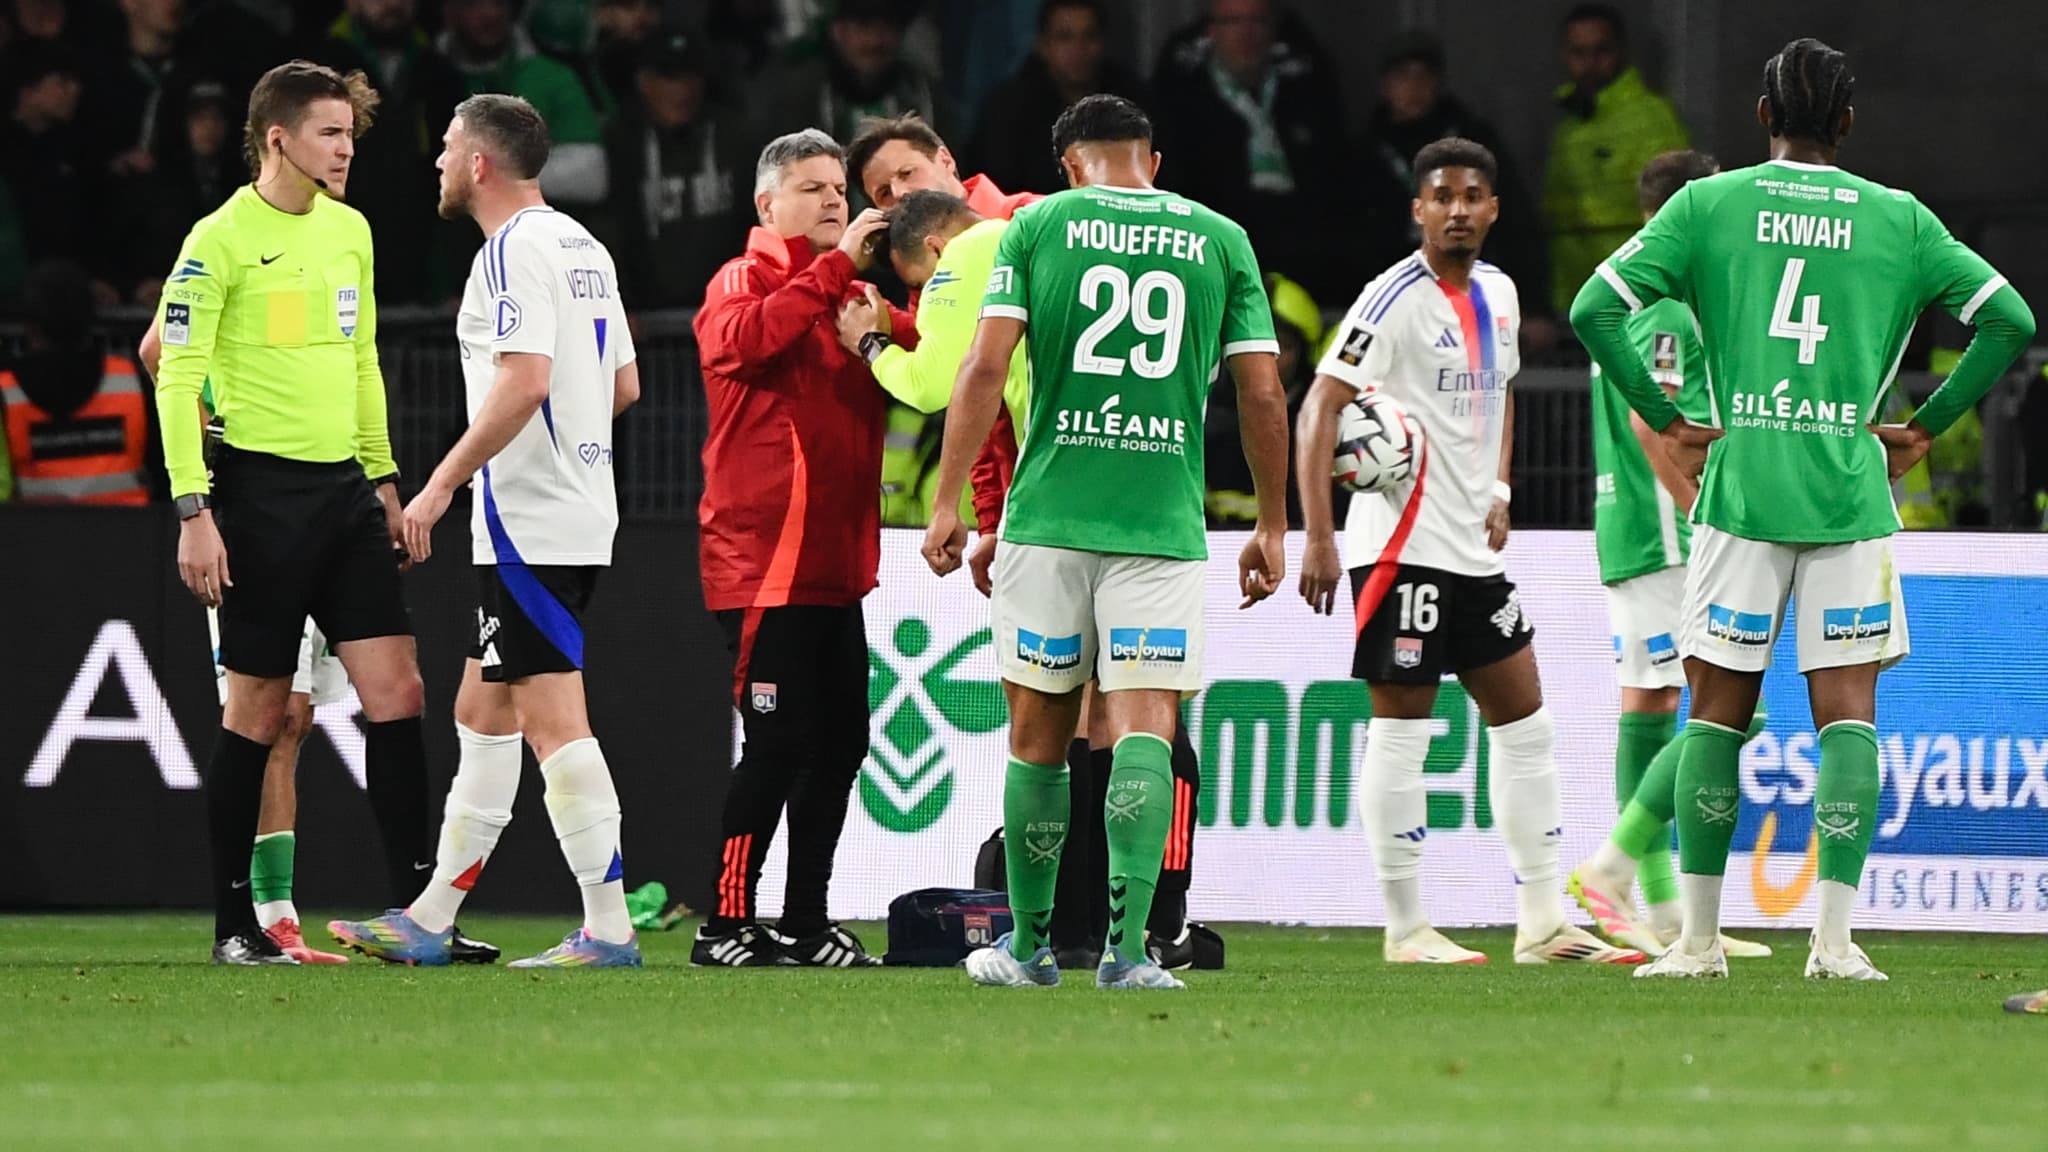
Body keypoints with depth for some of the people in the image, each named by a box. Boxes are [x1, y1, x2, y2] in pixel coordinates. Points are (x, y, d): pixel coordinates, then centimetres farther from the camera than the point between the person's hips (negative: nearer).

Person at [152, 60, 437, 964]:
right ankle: (235, 924, 9)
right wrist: (193, 509, -16)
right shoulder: (220, 240, -9)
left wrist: (384, 477, 18)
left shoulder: (350, 231, 12)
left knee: (395, 692, -2)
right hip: (263, 490, -6)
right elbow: (176, 377, -11)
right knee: (257, 710, -1)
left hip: (344, 489, 6)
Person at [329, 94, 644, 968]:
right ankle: (430, 922, 20)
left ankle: (608, 928, -11)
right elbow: (624, 385, 19)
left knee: (554, 720, -9)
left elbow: (524, 380, -25)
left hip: (529, 525, -10)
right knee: (481, 712, 15)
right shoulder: (580, 245, 16)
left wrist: (442, 482, -20)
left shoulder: (514, 251, -14)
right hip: (575, 513, 10)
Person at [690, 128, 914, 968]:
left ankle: (806, 923, 15)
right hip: (761, 558, -8)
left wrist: (888, 329, -7)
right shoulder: (743, 281, -2)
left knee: (839, 739, 8)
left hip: (834, 563, 8)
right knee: (781, 741, -10)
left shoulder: (851, 295, 20)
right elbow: (748, 337, -24)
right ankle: (727, 923, -4)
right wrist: (836, 266, -23)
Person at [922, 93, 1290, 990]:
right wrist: (1272, 525, 14)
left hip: (1049, 514, 0)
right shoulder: (1221, 240, 8)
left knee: (1038, 733, 10)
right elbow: (1262, 394, 5)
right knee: (1144, 727, -5)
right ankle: (1127, 945, -19)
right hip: (1162, 523, 0)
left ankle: (1029, 944, 19)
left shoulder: (1039, 225, 4)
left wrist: (947, 501, -1)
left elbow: (985, 367, -3)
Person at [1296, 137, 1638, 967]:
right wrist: (1318, 539, -24)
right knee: (1400, 732, -4)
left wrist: (1499, 490, 13)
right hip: (1401, 544, -8)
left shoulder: (1499, 294, 11)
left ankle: (1543, 922, 14)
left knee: (1525, 725, 9)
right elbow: (1319, 409, -17)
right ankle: (1405, 927, 1)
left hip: (1473, 550, 9)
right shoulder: (1395, 299, -12)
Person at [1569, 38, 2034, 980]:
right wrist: (1925, 427, 9)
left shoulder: (1708, 205, 4)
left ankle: (1699, 938, 8)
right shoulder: (1899, 220, 6)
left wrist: (1662, 420, 5)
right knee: (1848, 712, 0)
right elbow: (2009, 321, 4)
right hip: (1852, 500, 0)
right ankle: (1835, 938, -9)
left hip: (1740, 490, 0)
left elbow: (1594, 309, -2)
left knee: (1718, 709, 7)